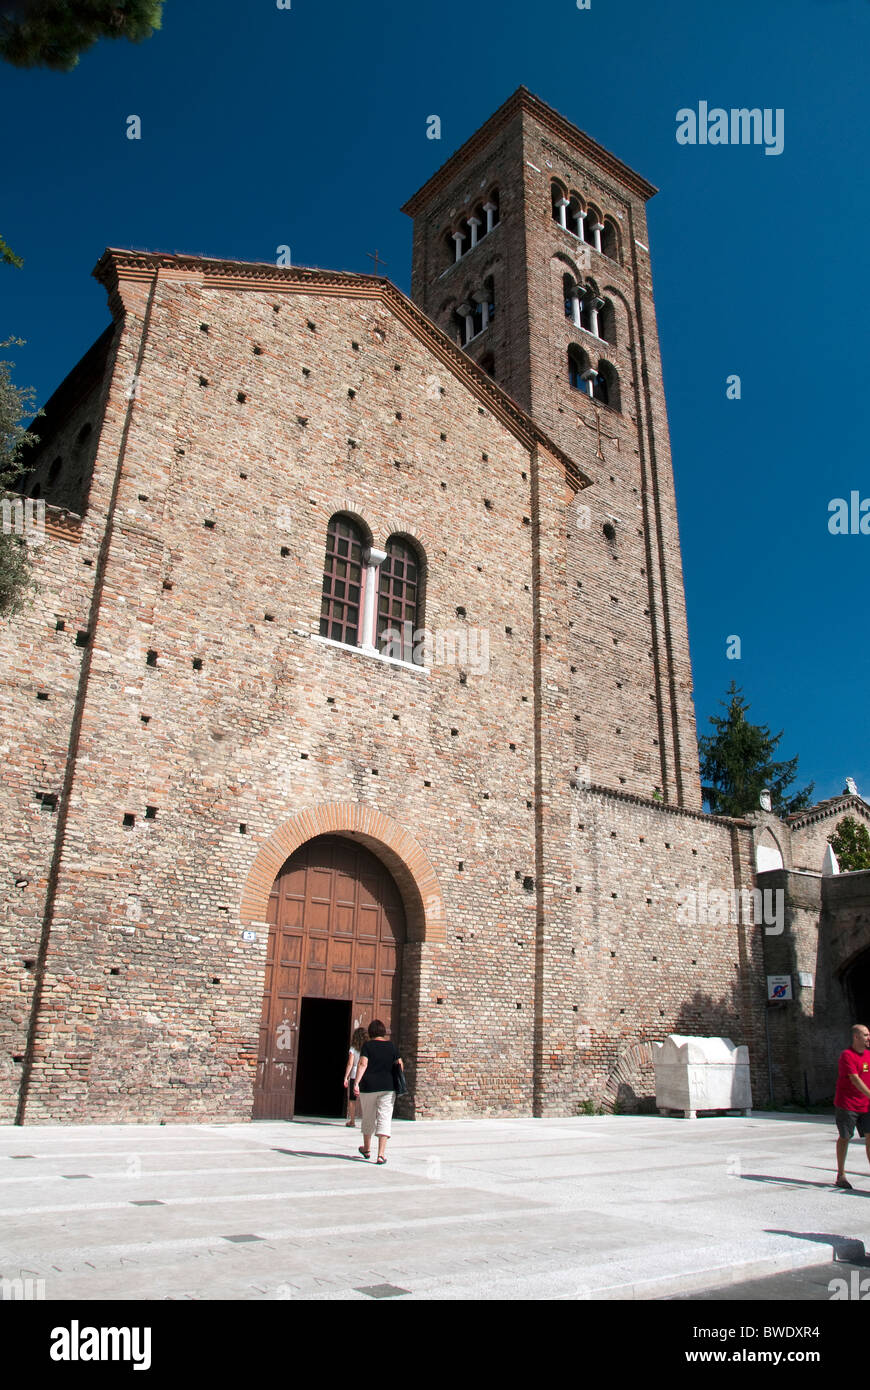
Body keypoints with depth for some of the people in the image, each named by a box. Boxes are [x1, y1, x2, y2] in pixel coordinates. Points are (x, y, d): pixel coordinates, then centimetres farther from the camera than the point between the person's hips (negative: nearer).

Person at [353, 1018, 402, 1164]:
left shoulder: (367, 1045, -2)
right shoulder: (391, 1046, 4)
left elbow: (363, 1064, -14)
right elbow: (399, 1064, 7)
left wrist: (356, 1082, -20)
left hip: (368, 1086, 0)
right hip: (387, 1087, 0)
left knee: (368, 1118, 17)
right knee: (384, 1119, -1)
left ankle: (367, 1149, 33)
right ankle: (381, 1154, -11)